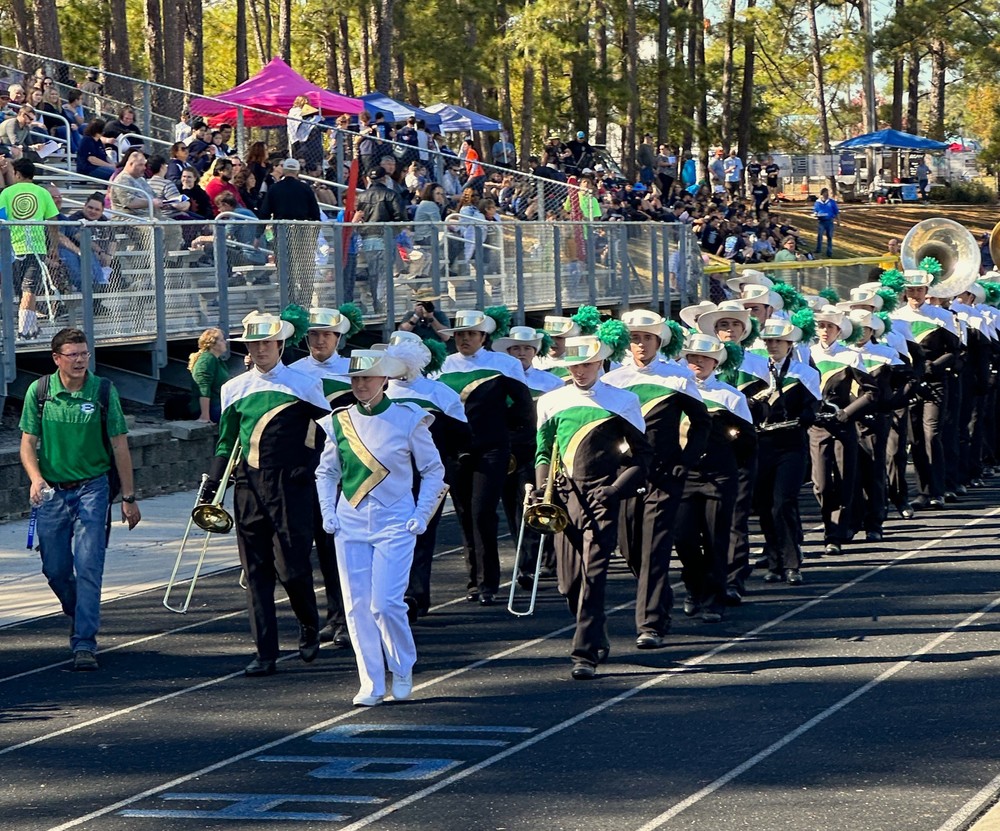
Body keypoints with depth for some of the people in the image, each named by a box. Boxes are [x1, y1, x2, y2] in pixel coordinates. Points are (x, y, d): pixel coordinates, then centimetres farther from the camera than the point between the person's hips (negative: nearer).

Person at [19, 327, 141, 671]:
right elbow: (28, 442, 2)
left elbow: (119, 446, 3)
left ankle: (85, 643, -8)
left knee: (88, 568, -10)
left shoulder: (103, 391, -3)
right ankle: (79, 617, 37)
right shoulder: (39, 391, 0)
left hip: (92, 488, -2)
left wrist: (128, 497, 3)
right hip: (52, 491, 2)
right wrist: (36, 478, -18)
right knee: (55, 570, 8)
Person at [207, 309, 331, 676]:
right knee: (257, 572, 1)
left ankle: (309, 627, 23)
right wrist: (212, 485, 8)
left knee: (291, 567, -6)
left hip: (288, 486, -3)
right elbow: (226, 442, 16)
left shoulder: (305, 385, 2)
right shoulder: (234, 388, 11)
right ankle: (265, 653, 5)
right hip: (247, 485, 3)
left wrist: (309, 468, -5)